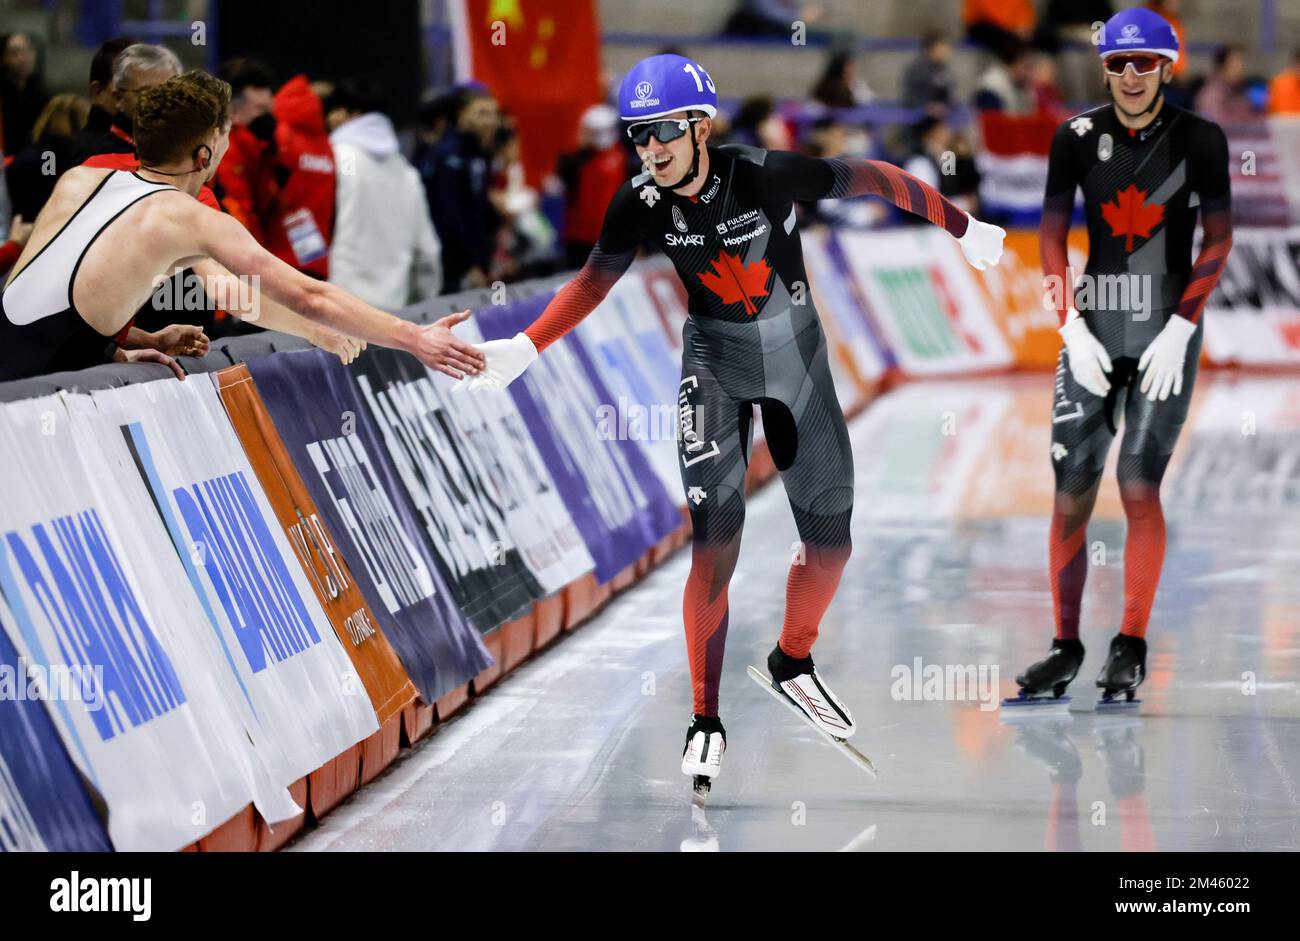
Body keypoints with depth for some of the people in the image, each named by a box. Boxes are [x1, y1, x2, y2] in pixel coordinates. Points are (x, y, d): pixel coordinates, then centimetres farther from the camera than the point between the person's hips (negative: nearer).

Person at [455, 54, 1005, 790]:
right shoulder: (642, 206, -17)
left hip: (797, 356, 0)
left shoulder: (767, 176, -26)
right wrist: (523, 350, -6)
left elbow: (874, 180, -12)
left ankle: (794, 661, 35)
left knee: (831, 545, 6)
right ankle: (706, 721, 4)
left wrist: (964, 229, -1)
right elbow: (594, 282, 1)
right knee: (715, 549, -9)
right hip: (715, 364, 0)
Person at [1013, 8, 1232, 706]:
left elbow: (1217, 239, 0)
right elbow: (1052, 238, 6)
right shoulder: (1077, 137, 3)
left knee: (1140, 489, -10)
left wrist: (1179, 329, -9)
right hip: (1093, 333, 2)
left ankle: (1131, 648, 0)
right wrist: (1073, 328, -3)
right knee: (1071, 496, -1)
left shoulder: (1200, 139, -2)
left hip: (1166, 333, -2)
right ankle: (1066, 647, 9)